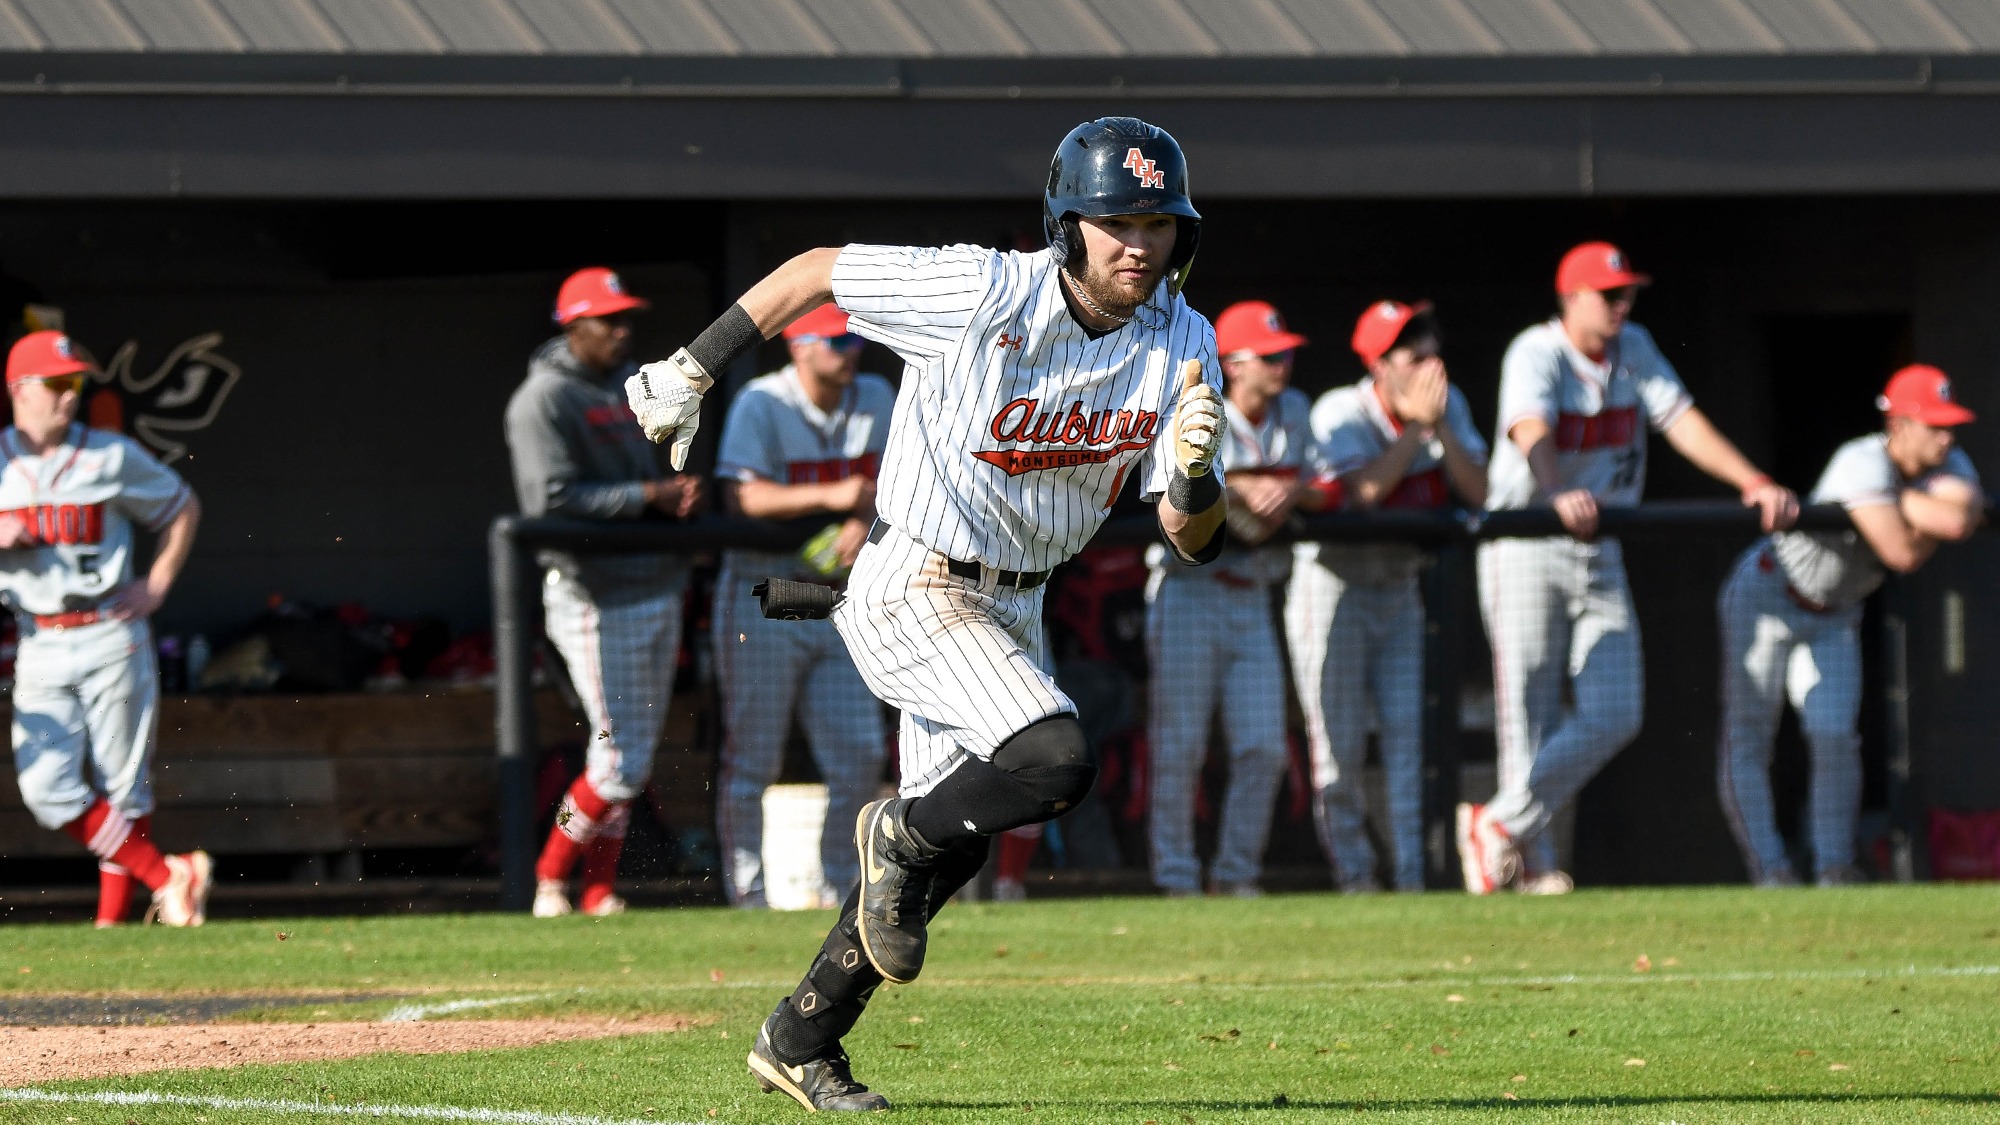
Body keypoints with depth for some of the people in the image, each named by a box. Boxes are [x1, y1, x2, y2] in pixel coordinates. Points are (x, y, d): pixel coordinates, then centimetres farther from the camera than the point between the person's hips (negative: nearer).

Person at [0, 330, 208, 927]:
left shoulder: (113, 457, 0)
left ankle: (112, 919, 7)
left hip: (111, 638, -1)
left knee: (123, 785, 0)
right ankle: (166, 876, -3)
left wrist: (157, 585, 2)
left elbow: (184, 508, 12)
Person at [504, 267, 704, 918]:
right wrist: (649, 496, -22)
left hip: (657, 589, 8)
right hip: (597, 599, -8)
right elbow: (553, 499, -20)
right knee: (623, 760, -10)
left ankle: (599, 894, 16)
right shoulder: (544, 400, -11)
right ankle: (550, 878, 5)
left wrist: (680, 496, 3)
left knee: (632, 759, 10)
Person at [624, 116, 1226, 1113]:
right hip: (911, 587, -7)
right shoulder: (984, 296, -22)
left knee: (951, 838, 14)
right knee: (1053, 762, -27)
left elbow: (1192, 540, -9)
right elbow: (814, 271, -9)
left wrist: (1193, 471, -31)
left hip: (1013, 606, 7)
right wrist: (693, 370, -5)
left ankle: (799, 1043, 30)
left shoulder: (1181, 343, -6)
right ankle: (901, 838, 3)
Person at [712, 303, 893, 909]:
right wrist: (830, 497, -32)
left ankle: (839, 890, 14)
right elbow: (741, 496, -21)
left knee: (861, 755, 1)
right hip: (763, 602, -5)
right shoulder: (761, 405, -12)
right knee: (752, 760, -1)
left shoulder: (877, 399, 5)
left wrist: (865, 518, -14)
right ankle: (747, 898, 6)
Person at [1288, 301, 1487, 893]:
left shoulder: (1449, 406, -3)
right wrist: (1416, 425, -28)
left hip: (1399, 591, 4)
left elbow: (1478, 491, -13)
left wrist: (1440, 426, -23)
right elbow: (1363, 490, -31)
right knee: (1340, 742, -3)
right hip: (1333, 587, -4)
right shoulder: (1340, 412, -17)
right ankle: (1354, 873, 7)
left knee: (1406, 732, -4)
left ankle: (1412, 877, -6)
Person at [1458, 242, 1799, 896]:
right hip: (1526, 548, -6)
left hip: (1601, 556, 6)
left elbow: (1683, 423, -2)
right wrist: (1561, 498, -54)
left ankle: (1501, 826, 8)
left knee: (1613, 718, -2)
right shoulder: (1537, 354, -14)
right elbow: (1531, 432, -33)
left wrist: (1754, 484, -16)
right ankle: (1534, 864, 6)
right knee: (1528, 713, -5)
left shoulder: (1633, 349, 5)